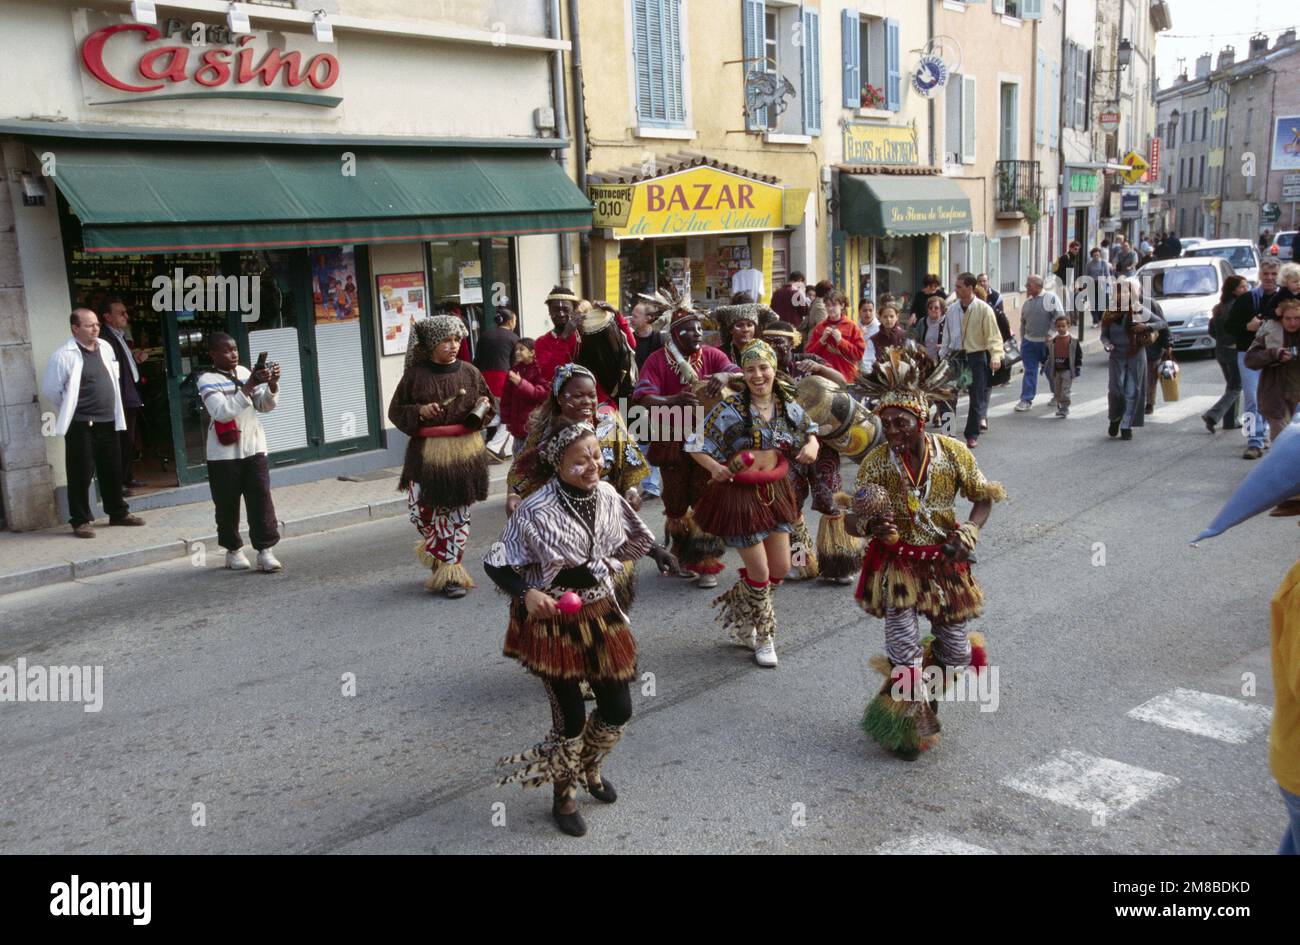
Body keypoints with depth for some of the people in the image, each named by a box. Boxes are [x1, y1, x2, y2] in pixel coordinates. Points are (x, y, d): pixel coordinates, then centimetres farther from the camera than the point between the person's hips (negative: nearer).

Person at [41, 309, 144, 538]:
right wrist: (71, 409, 2)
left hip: (109, 422, 6)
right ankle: (81, 520, 8)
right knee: (81, 475, -1)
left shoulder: (105, 347, 8)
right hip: (81, 425, -6)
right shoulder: (63, 356, -12)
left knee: (113, 471, 14)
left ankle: (119, 513, 26)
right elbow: (49, 389, -7)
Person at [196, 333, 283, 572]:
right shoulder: (208, 380, -7)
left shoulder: (244, 372, 8)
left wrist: (272, 385, -10)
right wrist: (249, 386, -25)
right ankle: (233, 551, 21)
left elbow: (265, 406, 9)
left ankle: (265, 551, -3)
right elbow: (222, 412, -22)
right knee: (228, 504, 6)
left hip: (254, 448, 4)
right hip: (224, 454, -4)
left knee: (261, 499, -4)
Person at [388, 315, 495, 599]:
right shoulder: (415, 375, -2)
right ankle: (444, 560, 29)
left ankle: (449, 574, 16)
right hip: (427, 453, -1)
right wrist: (419, 411, -14)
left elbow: (488, 404, 15)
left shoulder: (469, 372, 2)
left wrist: (484, 408, -8)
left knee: (457, 515, 5)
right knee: (421, 512, 0)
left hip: (464, 452, 1)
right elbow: (395, 411, 4)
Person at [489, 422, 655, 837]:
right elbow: (495, 563, -17)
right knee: (570, 717, 2)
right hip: (553, 620, -5)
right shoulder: (536, 511, -22)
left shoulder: (607, 495, -4)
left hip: (600, 614, 6)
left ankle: (589, 767, 44)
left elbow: (633, 539, 17)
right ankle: (564, 797, 30)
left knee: (619, 709, 10)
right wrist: (526, 594, -30)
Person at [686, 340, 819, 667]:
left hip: (775, 493, 6)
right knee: (760, 572, 1)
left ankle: (735, 608, 38)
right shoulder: (729, 410, -14)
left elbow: (809, 431, 18)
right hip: (739, 495, -6)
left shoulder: (789, 408, 1)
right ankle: (764, 637, 26)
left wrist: (812, 445, -5)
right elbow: (696, 446, -9)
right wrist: (714, 467, -27)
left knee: (781, 568, 11)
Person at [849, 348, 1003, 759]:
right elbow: (856, 522, -14)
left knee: (956, 655, 9)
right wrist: (866, 520, -39)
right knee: (905, 655, -7)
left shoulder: (954, 454, -14)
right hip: (897, 564, -2)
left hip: (945, 563, 2)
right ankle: (909, 727, 18)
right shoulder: (876, 462, -15)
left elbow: (984, 497, 1)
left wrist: (970, 531, -18)